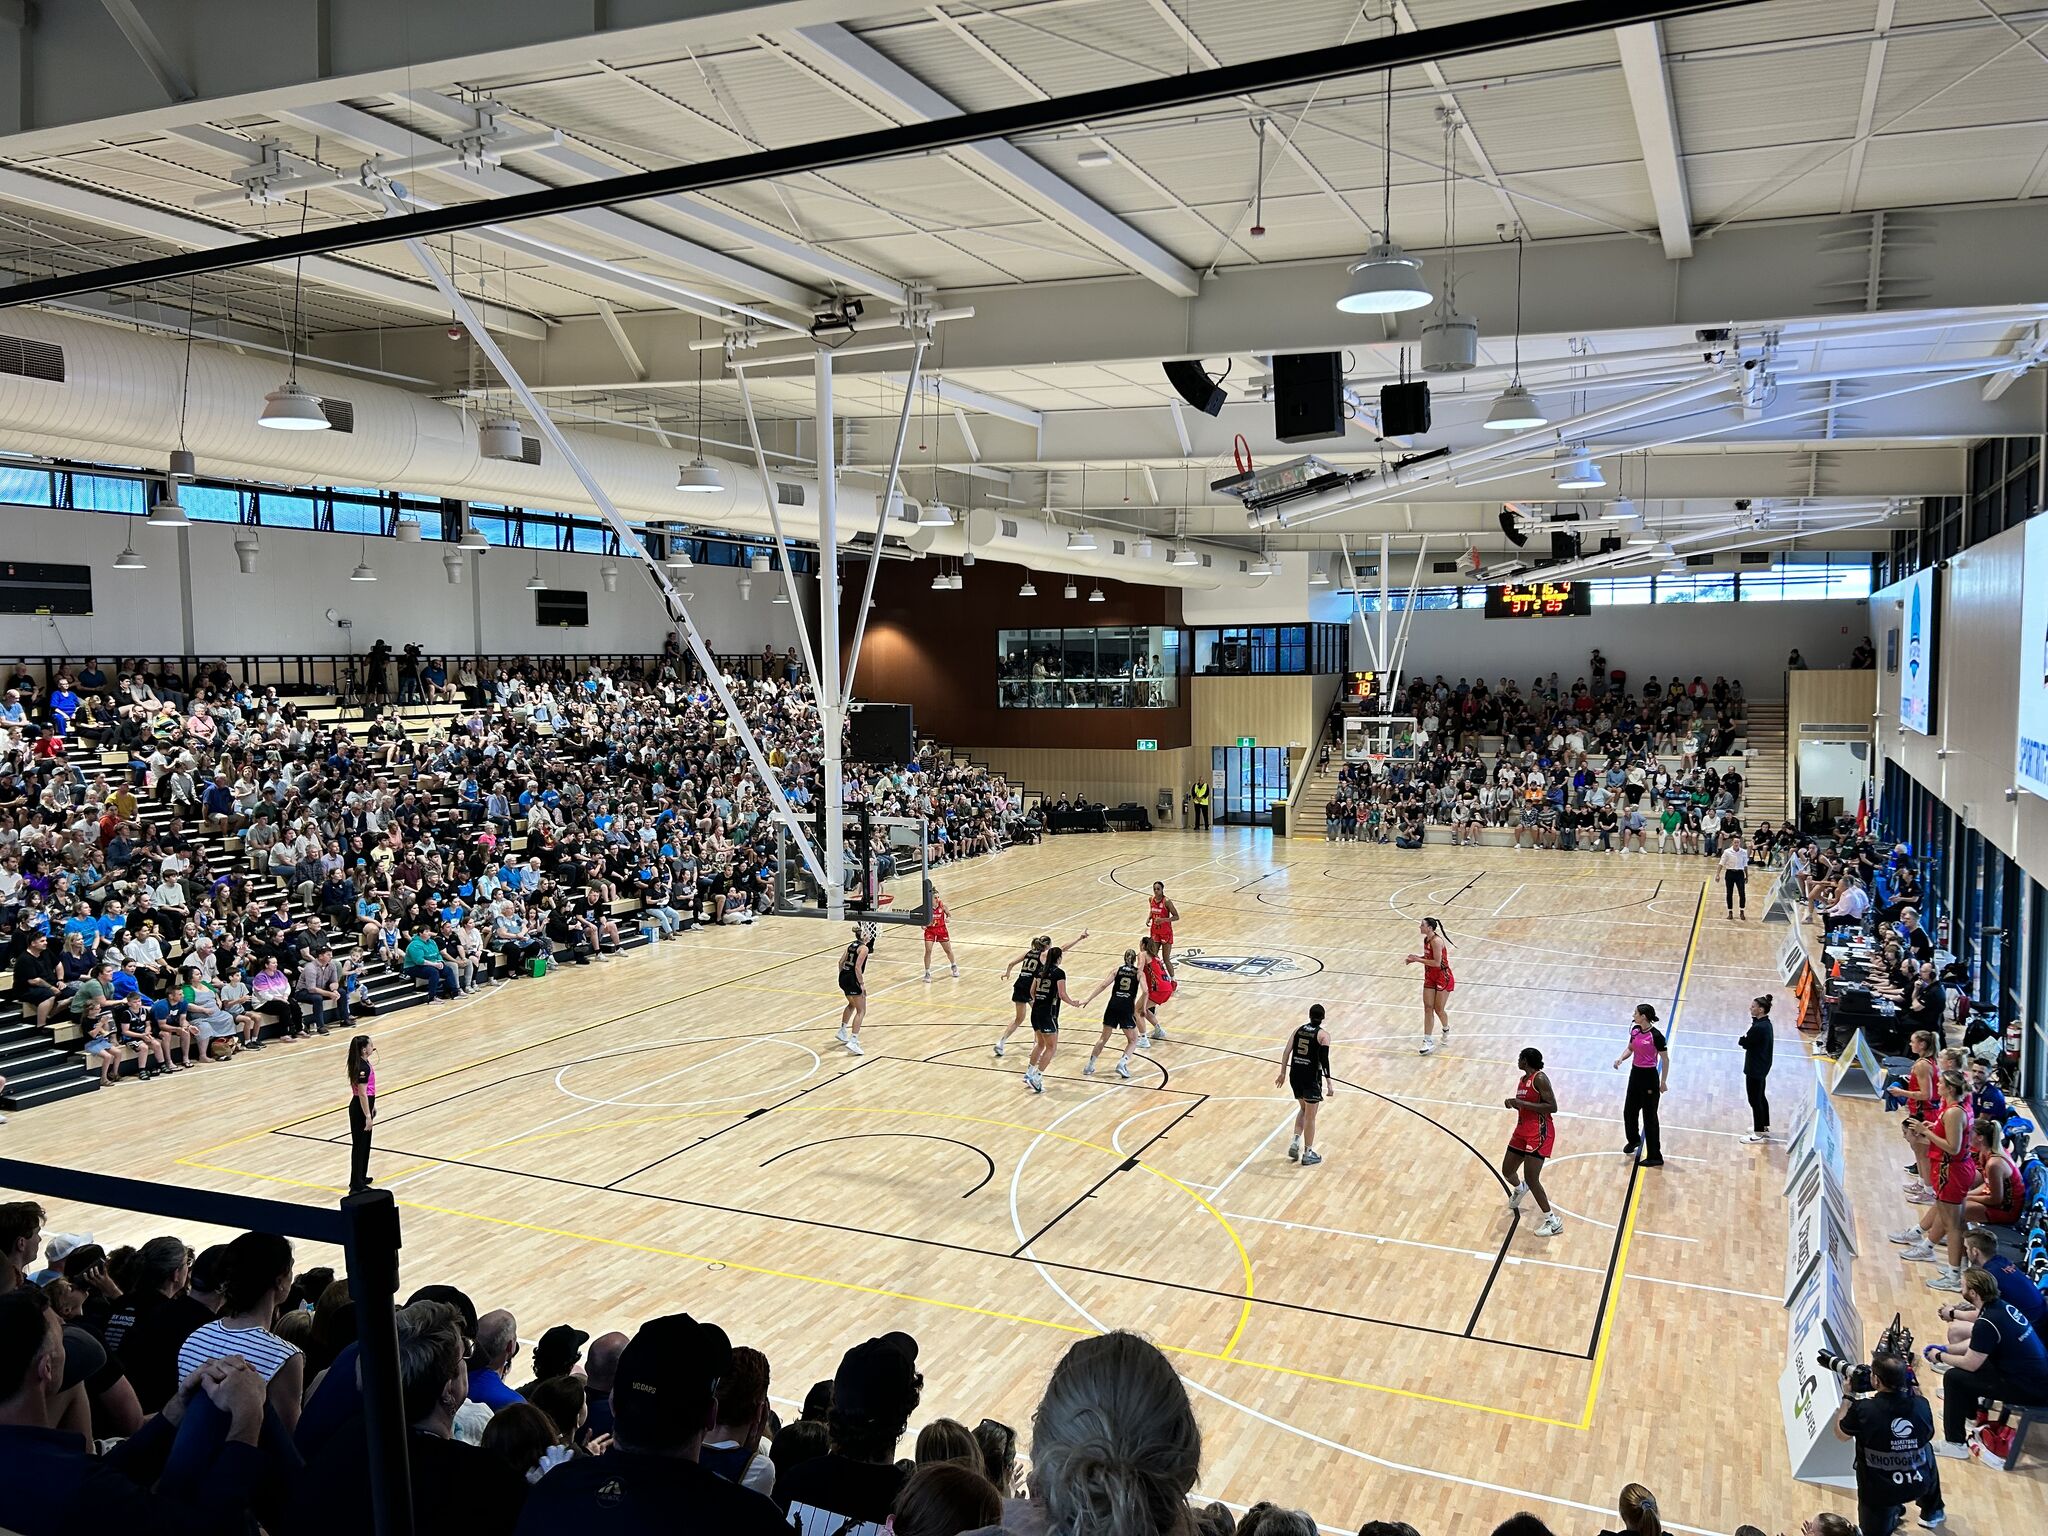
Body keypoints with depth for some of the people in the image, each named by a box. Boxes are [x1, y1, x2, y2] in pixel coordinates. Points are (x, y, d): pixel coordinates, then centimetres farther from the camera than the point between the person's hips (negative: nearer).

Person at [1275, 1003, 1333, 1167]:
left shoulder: (1298, 1029, 6)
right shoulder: (1323, 1035, -7)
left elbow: (1286, 1051, 3)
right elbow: (1324, 1059, -16)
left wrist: (1283, 1073, 10)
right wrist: (1328, 1080, -13)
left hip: (1295, 1074, 5)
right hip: (1311, 1077, -5)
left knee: (1303, 1109, 26)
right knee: (1310, 1116, 7)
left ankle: (1295, 1142, 14)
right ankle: (1307, 1154, 15)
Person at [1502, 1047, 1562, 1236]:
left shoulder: (1540, 1078, -15)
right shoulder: (1523, 1080, 13)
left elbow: (1552, 1107, -21)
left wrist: (1522, 1103, -23)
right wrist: (1513, 1103, 4)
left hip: (1539, 1133, -9)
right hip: (1522, 1131, 9)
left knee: (1531, 1178, -14)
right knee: (1507, 1171, 17)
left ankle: (1553, 1222, -5)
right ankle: (1519, 1189, 52)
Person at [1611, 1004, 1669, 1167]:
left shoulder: (1656, 1035, -20)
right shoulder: (1635, 1030, 2)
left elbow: (1665, 1059, -13)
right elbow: (1630, 1048, 16)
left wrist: (1663, 1082, -11)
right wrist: (1621, 1058, -4)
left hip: (1649, 1077, -8)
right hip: (1635, 1074, 8)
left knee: (1649, 1117, -3)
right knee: (1629, 1111, 19)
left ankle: (1655, 1157, 5)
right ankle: (1634, 1140, 45)